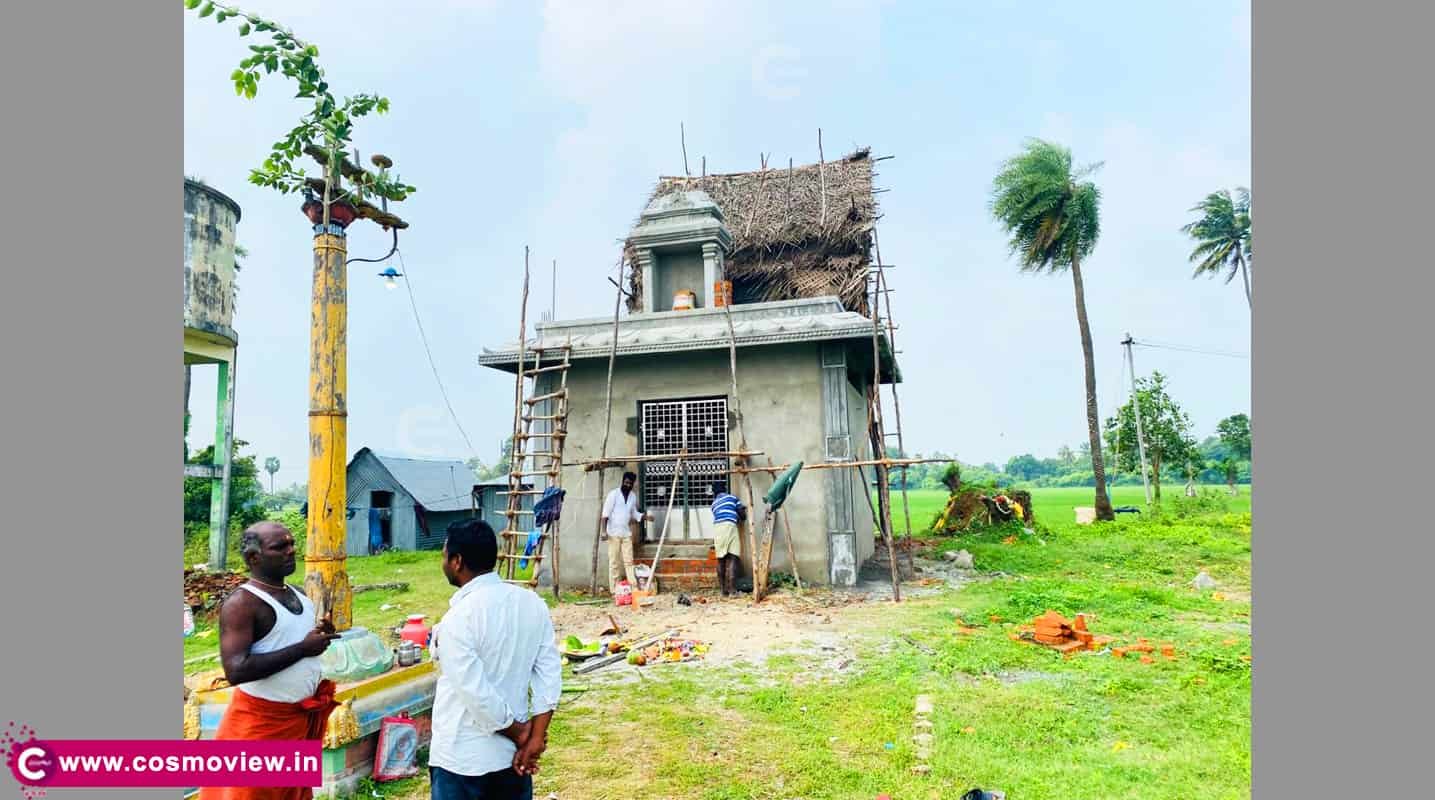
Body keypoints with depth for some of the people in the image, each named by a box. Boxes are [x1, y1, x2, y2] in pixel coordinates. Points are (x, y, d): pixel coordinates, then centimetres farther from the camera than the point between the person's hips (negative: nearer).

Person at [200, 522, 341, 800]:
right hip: (261, 723, -7)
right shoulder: (241, 603, -18)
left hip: (303, 717, 8)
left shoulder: (299, 595, 6)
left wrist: (322, 636, -1)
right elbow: (236, 671, -27)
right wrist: (303, 648, -24)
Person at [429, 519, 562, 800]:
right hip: (511, 754, 5)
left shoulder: (458, 619, -21)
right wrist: (535, 738, -3)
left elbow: (477, 694, -21)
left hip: (463, 759, -5)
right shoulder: (532, 603, -3)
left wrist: (519, 733, -8)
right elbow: (550, 674, -4)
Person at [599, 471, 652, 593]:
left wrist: (645, 517, 1)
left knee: (629, 561, 2)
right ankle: (614, 590, 4)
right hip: (614, 533, -4)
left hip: (627, 533, 4)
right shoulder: (614, 494, -7)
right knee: (614, 562, 0)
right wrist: (604, 530, -17)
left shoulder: (633, 496, 9)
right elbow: (606, 513, -10)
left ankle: (634, 587, 0)